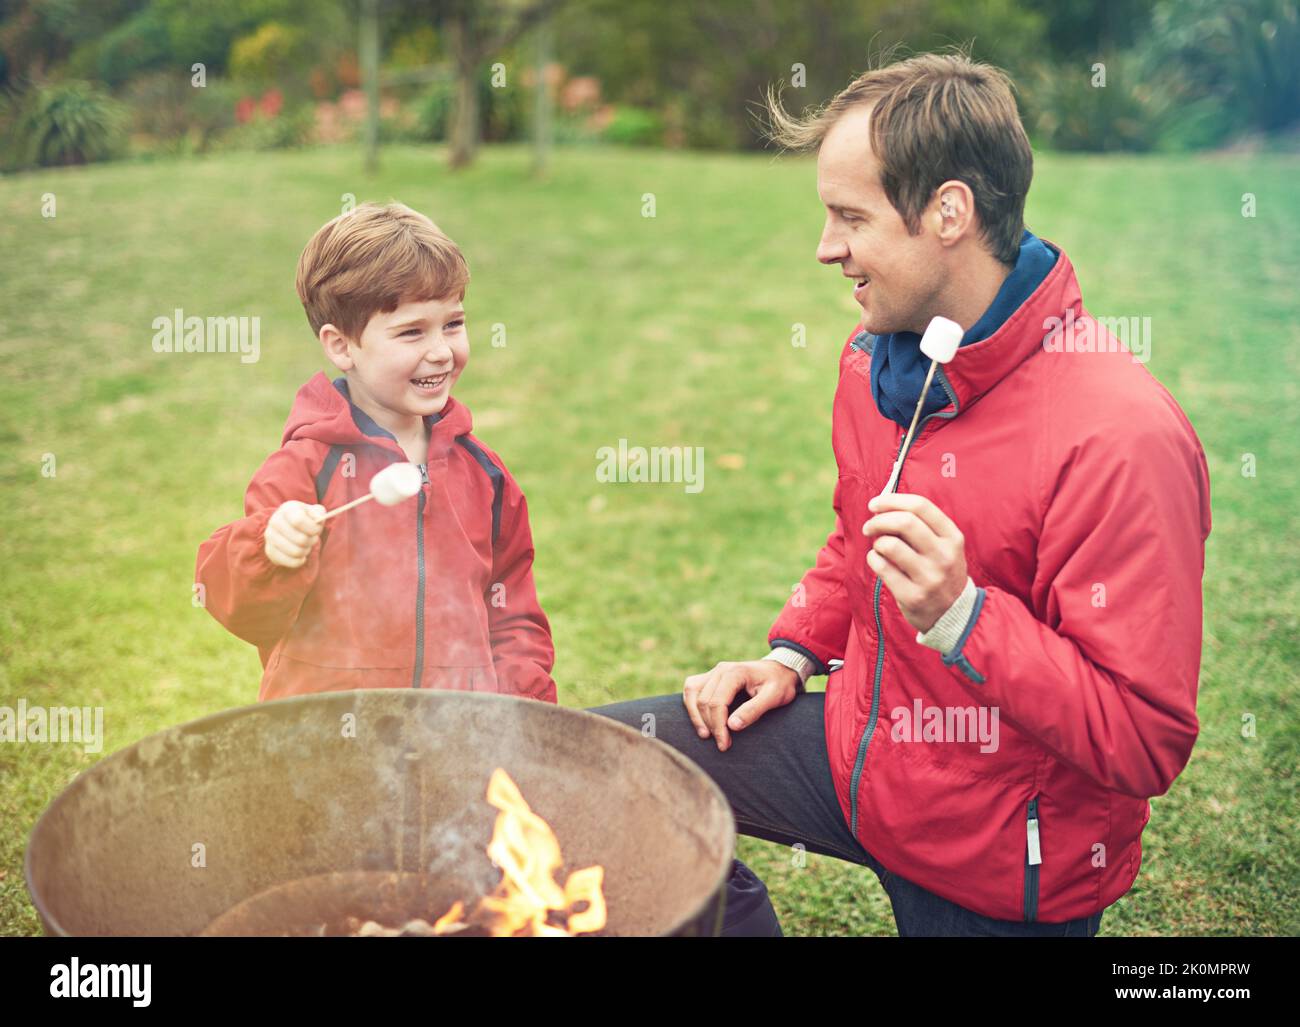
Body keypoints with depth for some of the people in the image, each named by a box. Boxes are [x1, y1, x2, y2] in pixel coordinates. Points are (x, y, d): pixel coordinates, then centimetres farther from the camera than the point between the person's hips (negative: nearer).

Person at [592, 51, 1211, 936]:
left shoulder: (1121, 437, -28)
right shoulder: (874, 360, -2)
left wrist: (961, 616, -34)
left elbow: (1145, 745, -25)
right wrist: (792, 655, 4)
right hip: (864, 745, 7)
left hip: (1001, 861, -6)